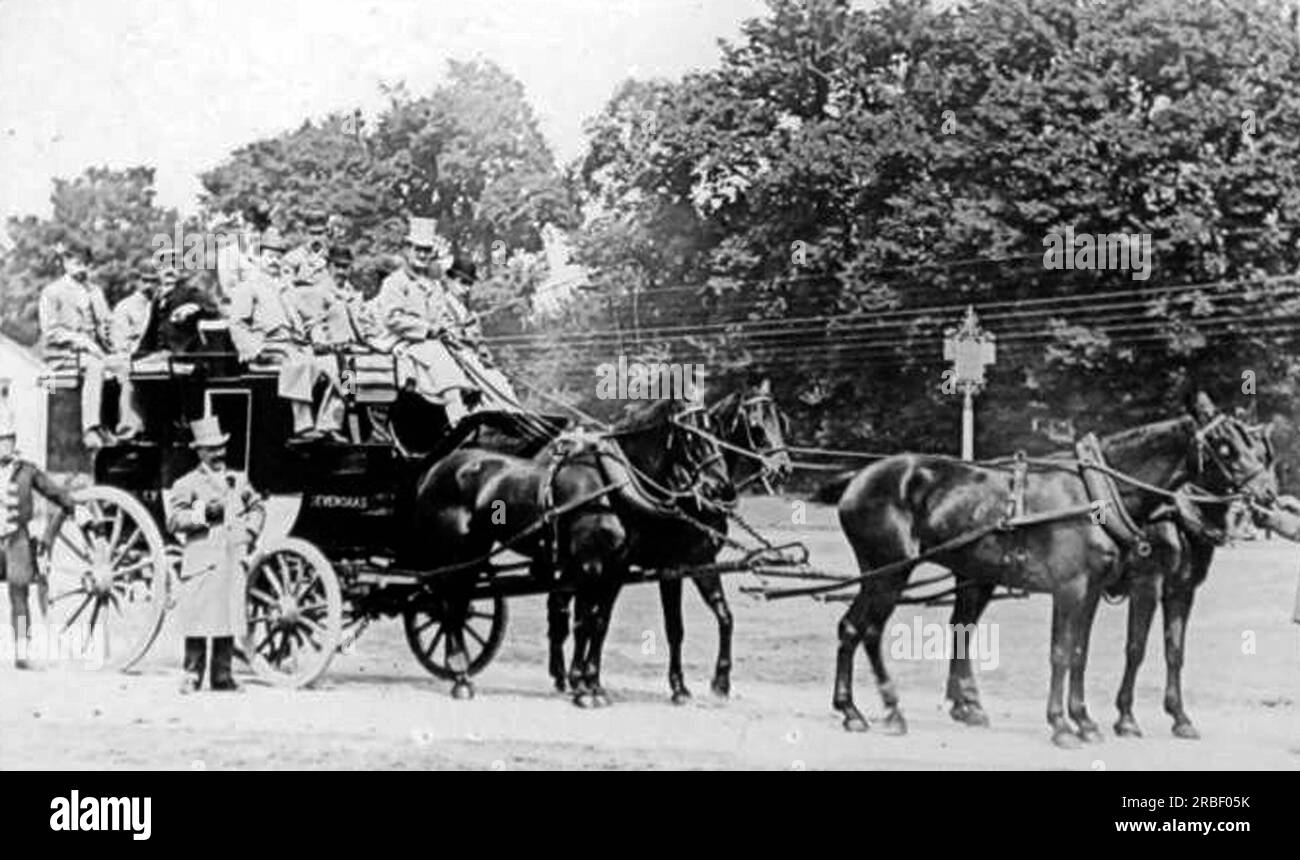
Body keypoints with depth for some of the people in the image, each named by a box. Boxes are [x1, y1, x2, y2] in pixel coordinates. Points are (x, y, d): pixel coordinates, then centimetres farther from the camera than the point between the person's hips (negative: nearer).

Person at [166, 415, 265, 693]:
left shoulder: (238, 480, 18)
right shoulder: (187, 484, 3)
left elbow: (257, 507, 30)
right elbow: (173, 521, -6)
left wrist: (251, 531, 13)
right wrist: (204, 513, -16)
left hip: (233, 559, 5)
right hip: (203, 560, -5)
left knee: (230, 617, 5)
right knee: (199, 617, -8)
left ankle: (222, 675, 12)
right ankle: (192, 675, -1)